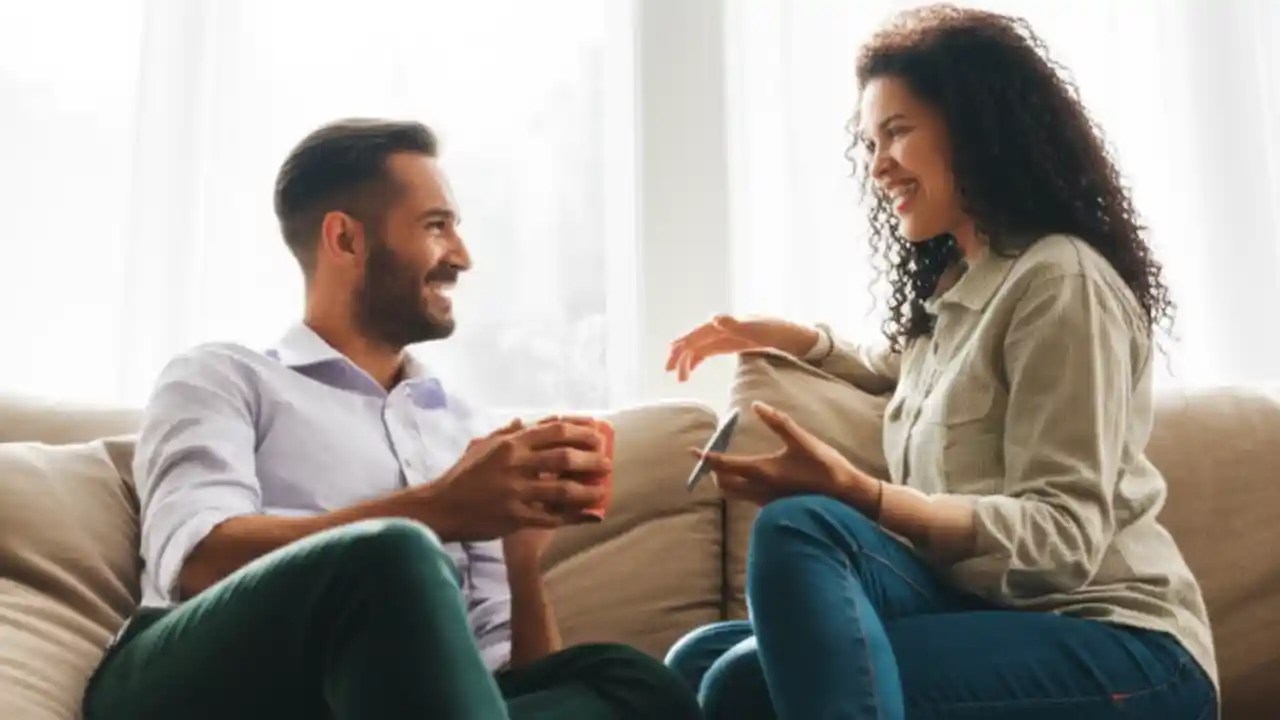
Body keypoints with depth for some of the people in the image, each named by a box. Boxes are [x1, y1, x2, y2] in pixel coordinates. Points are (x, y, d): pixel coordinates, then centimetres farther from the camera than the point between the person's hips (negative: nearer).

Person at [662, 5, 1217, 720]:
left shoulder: (1060, 279, -10)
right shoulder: (952, 287, 18)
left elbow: (1062, 538, -18)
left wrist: (857, 495, -31)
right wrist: (795, 339, 26)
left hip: (1115, 643, -8)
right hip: (986, 614, 8)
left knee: (799, 527, -30)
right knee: (699, 661, -9)